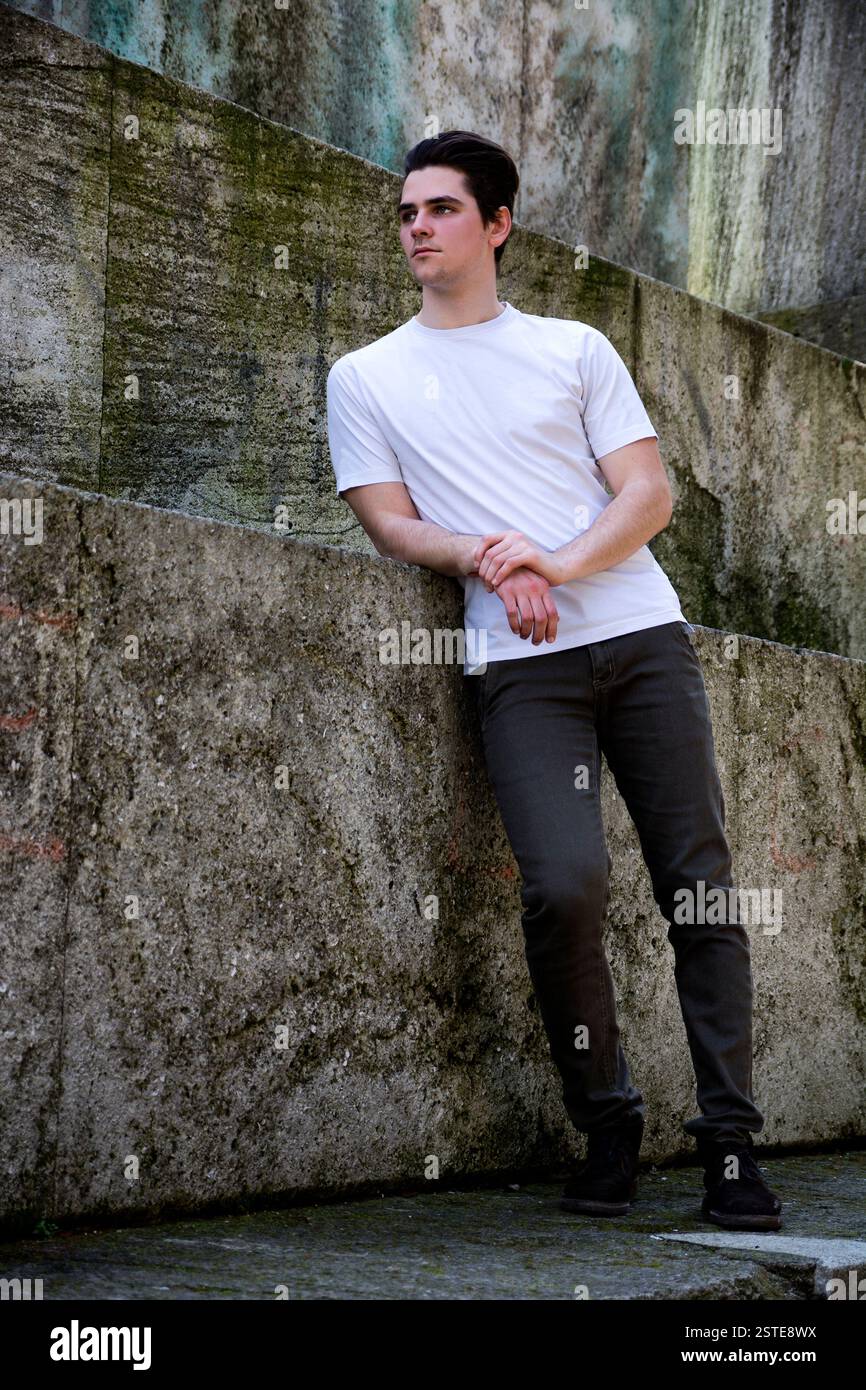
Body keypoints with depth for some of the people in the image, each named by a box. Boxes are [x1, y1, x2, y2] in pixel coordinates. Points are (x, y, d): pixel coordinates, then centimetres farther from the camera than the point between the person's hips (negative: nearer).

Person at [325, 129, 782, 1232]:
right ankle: (604, 1121, 0)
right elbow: (391, 523, 6)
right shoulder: (366, 378, 15)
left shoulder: (575, 349, 15)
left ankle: (731, 1141, 4)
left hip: (642, 633, 1)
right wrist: (488, 563, -13)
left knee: (700, 885, -3)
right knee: (566, 884, -20)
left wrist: (559, 564, -12)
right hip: (518, 664, -1)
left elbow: (649, 494, 7)